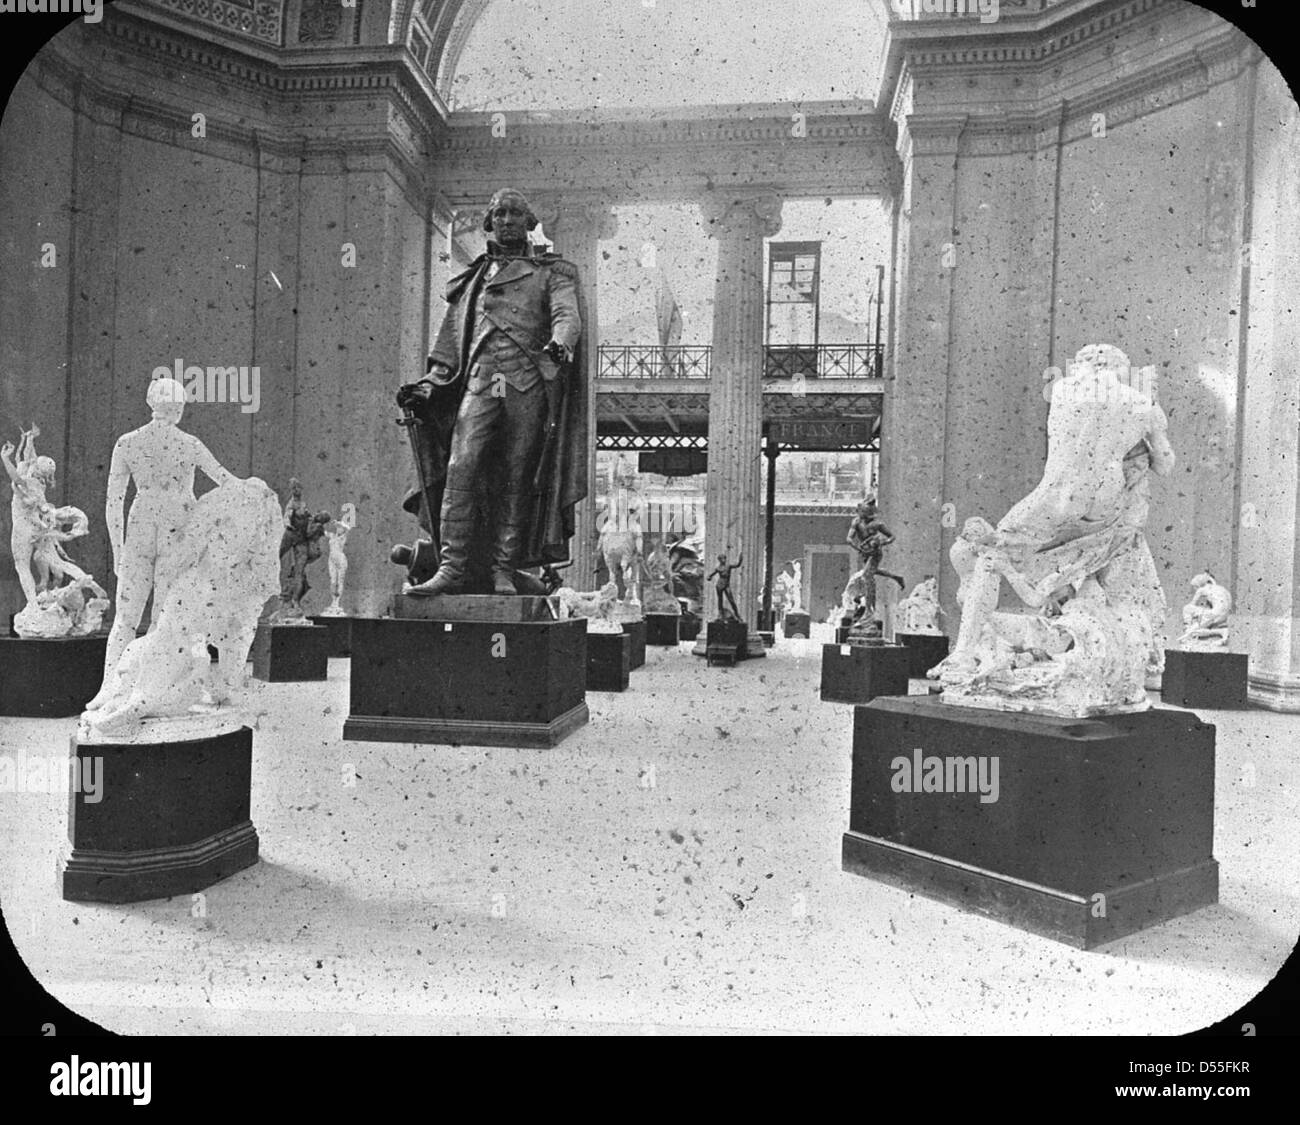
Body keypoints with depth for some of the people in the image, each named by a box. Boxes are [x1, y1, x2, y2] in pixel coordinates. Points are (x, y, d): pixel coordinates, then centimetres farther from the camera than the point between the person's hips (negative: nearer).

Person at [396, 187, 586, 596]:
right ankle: (452, 567, -14)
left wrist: (559, 345, -26)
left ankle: (503, 569, 2)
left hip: (528, 384, -2)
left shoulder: (550, 273, 15)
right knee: (460, 468, -13)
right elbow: (450, 343, 25)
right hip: (478, 382, 2)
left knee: (516, 479, -3)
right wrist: (429, 385, 13)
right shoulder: (472, 278, 24)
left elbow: (568, 316, -4)